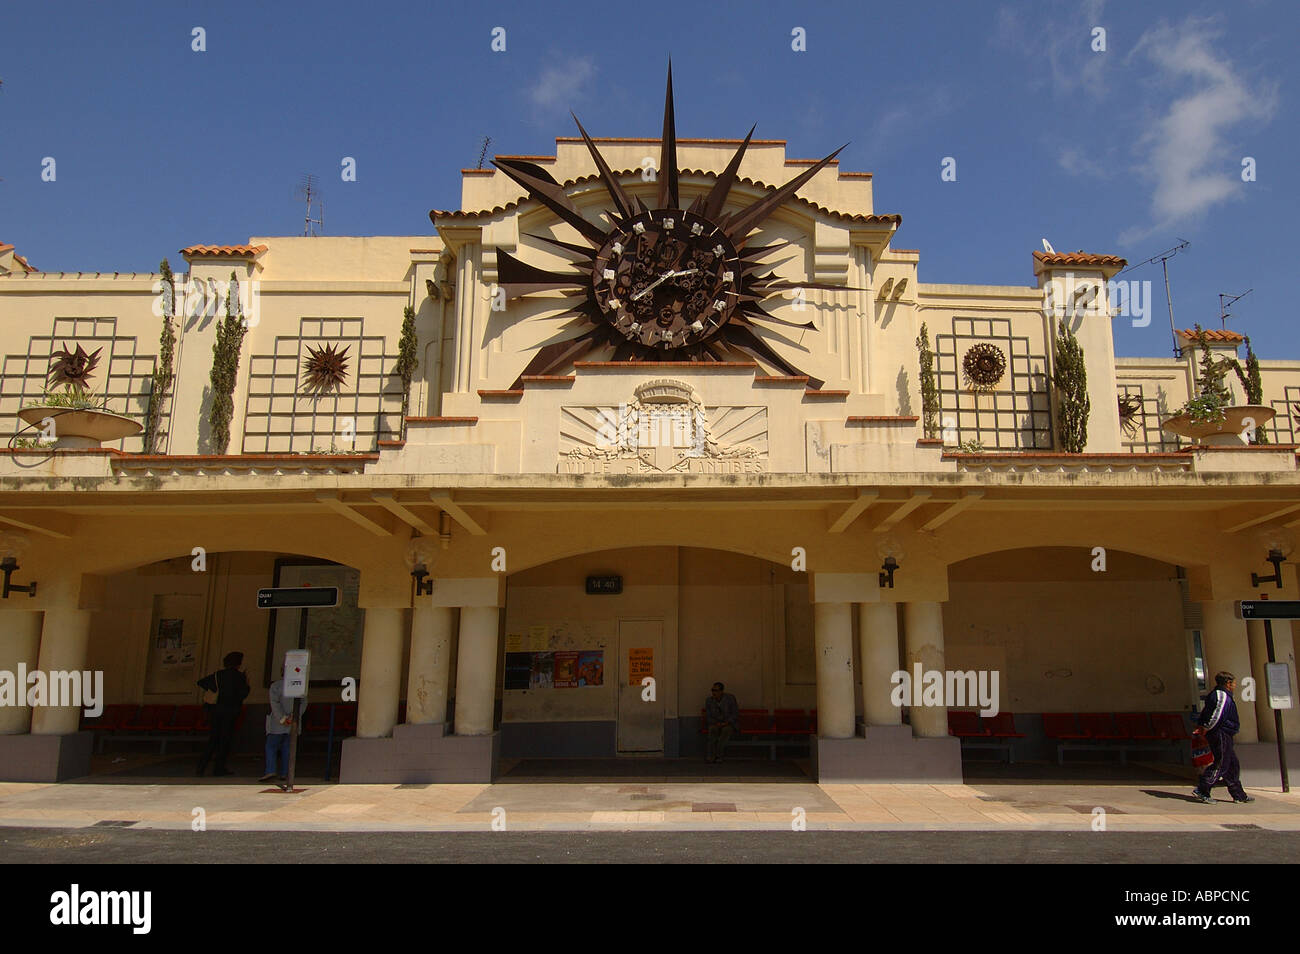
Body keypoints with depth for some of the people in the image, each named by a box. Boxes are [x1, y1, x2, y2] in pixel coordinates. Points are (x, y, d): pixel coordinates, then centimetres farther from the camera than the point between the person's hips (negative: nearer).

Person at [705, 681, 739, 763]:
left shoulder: (730, 698, -12)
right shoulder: (709, 700, -5)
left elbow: (735, 714, -9)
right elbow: (708, 717, 1)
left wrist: (725, 723, -22)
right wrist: (716, 723, -18)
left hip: (729, 723, -2)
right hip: (715, 723, 2)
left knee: (726, 730, -36)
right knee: (713, 730, -33)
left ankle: (717, 756, -31)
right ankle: (711, 757, -34)